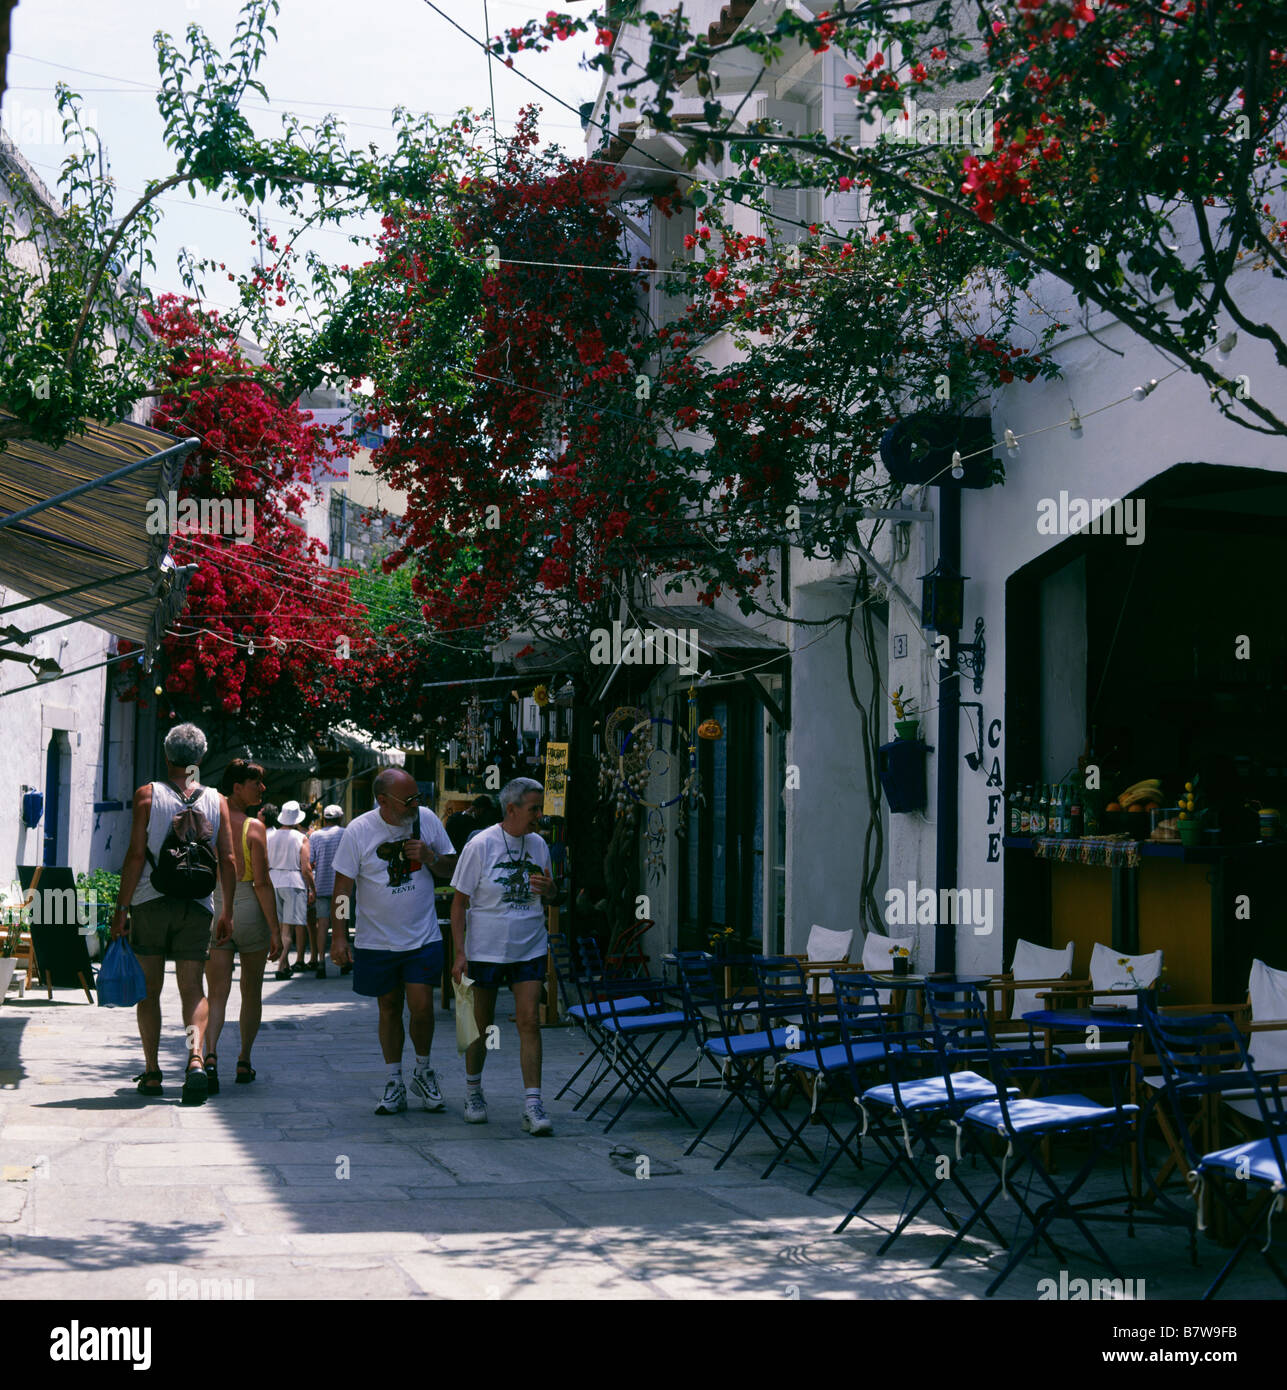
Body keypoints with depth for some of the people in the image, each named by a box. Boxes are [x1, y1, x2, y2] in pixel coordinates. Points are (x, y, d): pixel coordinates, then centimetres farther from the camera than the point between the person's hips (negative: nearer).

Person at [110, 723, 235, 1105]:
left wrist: (121, 908, -3)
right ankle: (195, 1056, -20)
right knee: (192, 988, 4)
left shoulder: (148, 795, -2)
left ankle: (152, 1072, 11)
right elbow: (228, 861, 2)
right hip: (197, 905, 1)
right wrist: (227, 912, 9)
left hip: (150, 901, -1)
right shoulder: (216, 801, 5)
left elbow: (136, 855, -7)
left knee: (149, 989, 9)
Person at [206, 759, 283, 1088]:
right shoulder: (254, 827, -9)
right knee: (251, 991, 15)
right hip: (249, 910, -2)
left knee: (216, 993, 0)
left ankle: (210, 1055, -22)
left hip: (214, 910, 2)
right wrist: (275, 930, -8)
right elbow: (262, 883, -12)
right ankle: (244, 1063, 21)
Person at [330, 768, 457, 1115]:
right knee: (389, 1008, 8)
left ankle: (423, 1073, 15)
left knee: (421, 1006, -8)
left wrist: (431, 857, -13)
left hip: (422, 936, 1)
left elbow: (451, 868, 8)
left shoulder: (427, 820, -2)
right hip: (376, 940, 0)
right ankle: (394, 1083, 20)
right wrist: (338, 936, -7)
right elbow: (343, 887, -4)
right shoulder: (358, 831, -9)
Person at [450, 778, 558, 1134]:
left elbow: (551, 895, 16)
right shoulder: (480, 846, -9)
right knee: (481, 1025, 8)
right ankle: (473, 1089, 30)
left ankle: (532, 1105, -6)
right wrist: (460, 953, -11)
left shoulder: (538, 845, 5)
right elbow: (459, 902, -6)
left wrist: (549, 889, -9)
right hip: (485, 950, -3)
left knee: (529, 1022, -6)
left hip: (529, 949, 3)